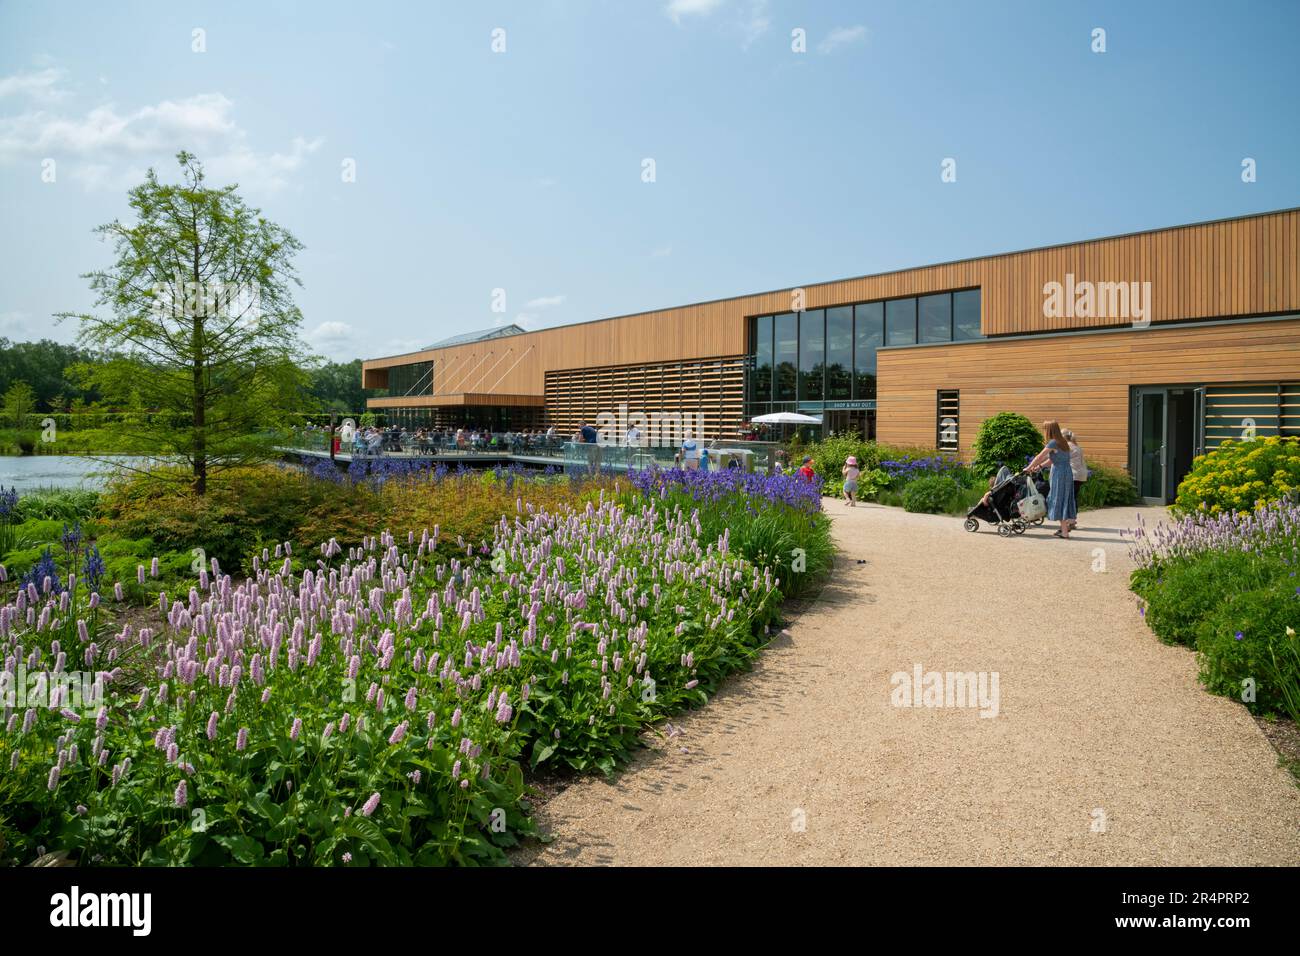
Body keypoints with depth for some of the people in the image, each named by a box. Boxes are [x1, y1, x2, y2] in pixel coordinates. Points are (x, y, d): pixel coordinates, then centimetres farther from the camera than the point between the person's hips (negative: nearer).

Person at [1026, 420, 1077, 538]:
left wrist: (1029, 468, 4)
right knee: (1064, 500, 13)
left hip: (1059, 473, -8)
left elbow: (1039, 457, -7)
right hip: (1067, 472, 8)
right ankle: (1066, 525, 17)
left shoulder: (1053, 443, -12)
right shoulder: (1063, 442, 14)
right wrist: (1039, 466, 24)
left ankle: (1064, 531, -3)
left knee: (1059, 501, -3)